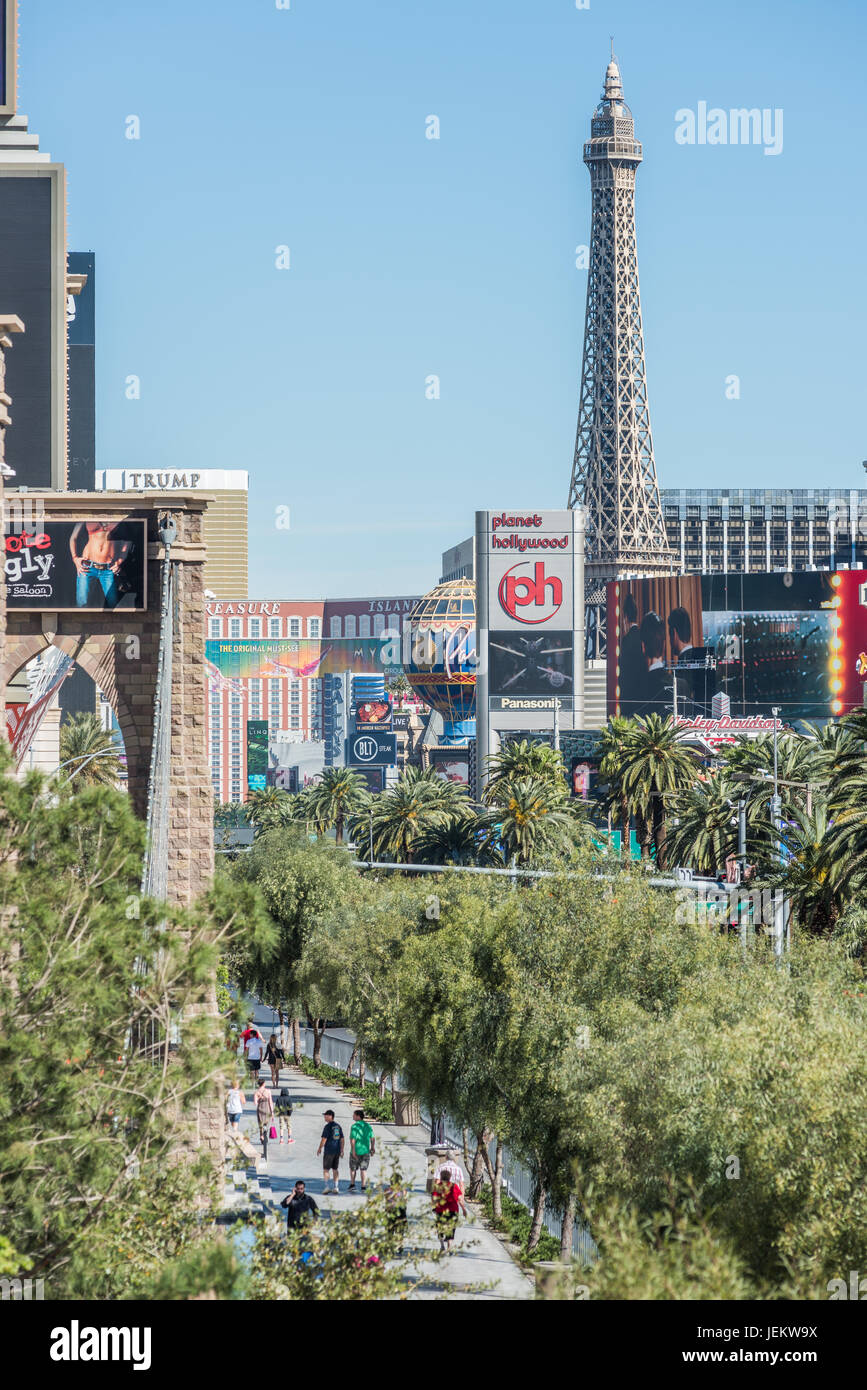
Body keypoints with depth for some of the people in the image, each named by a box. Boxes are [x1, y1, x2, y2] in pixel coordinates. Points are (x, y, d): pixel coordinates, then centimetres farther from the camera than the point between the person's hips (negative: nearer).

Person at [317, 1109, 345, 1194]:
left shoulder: (328, 1126, -12)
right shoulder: (338, 1126, 9)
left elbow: (324, 1139, -14)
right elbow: (342, 1139, 12)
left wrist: (319, 1149, -3)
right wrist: (341, 1151, 16)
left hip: (329, 1151, -6)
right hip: (337, 1151, 6)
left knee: (326, 1169, 3)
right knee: (335, 1169, 12)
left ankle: (327, 1187, -2)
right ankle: (336, 1187, 9)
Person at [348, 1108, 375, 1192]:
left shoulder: (355, 1126, -13)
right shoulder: (368, 1126, 4)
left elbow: (352, 1139, -20)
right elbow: (372, 1139, 8)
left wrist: (353, 1150, -23)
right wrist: (372, 1148, 21)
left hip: (356, 1151, -4)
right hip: (365, 1151, 4)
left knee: (353, 1168, 15)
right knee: (363, 1169, 8)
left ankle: (352, 1184, 13)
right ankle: (363, 1187, 4)